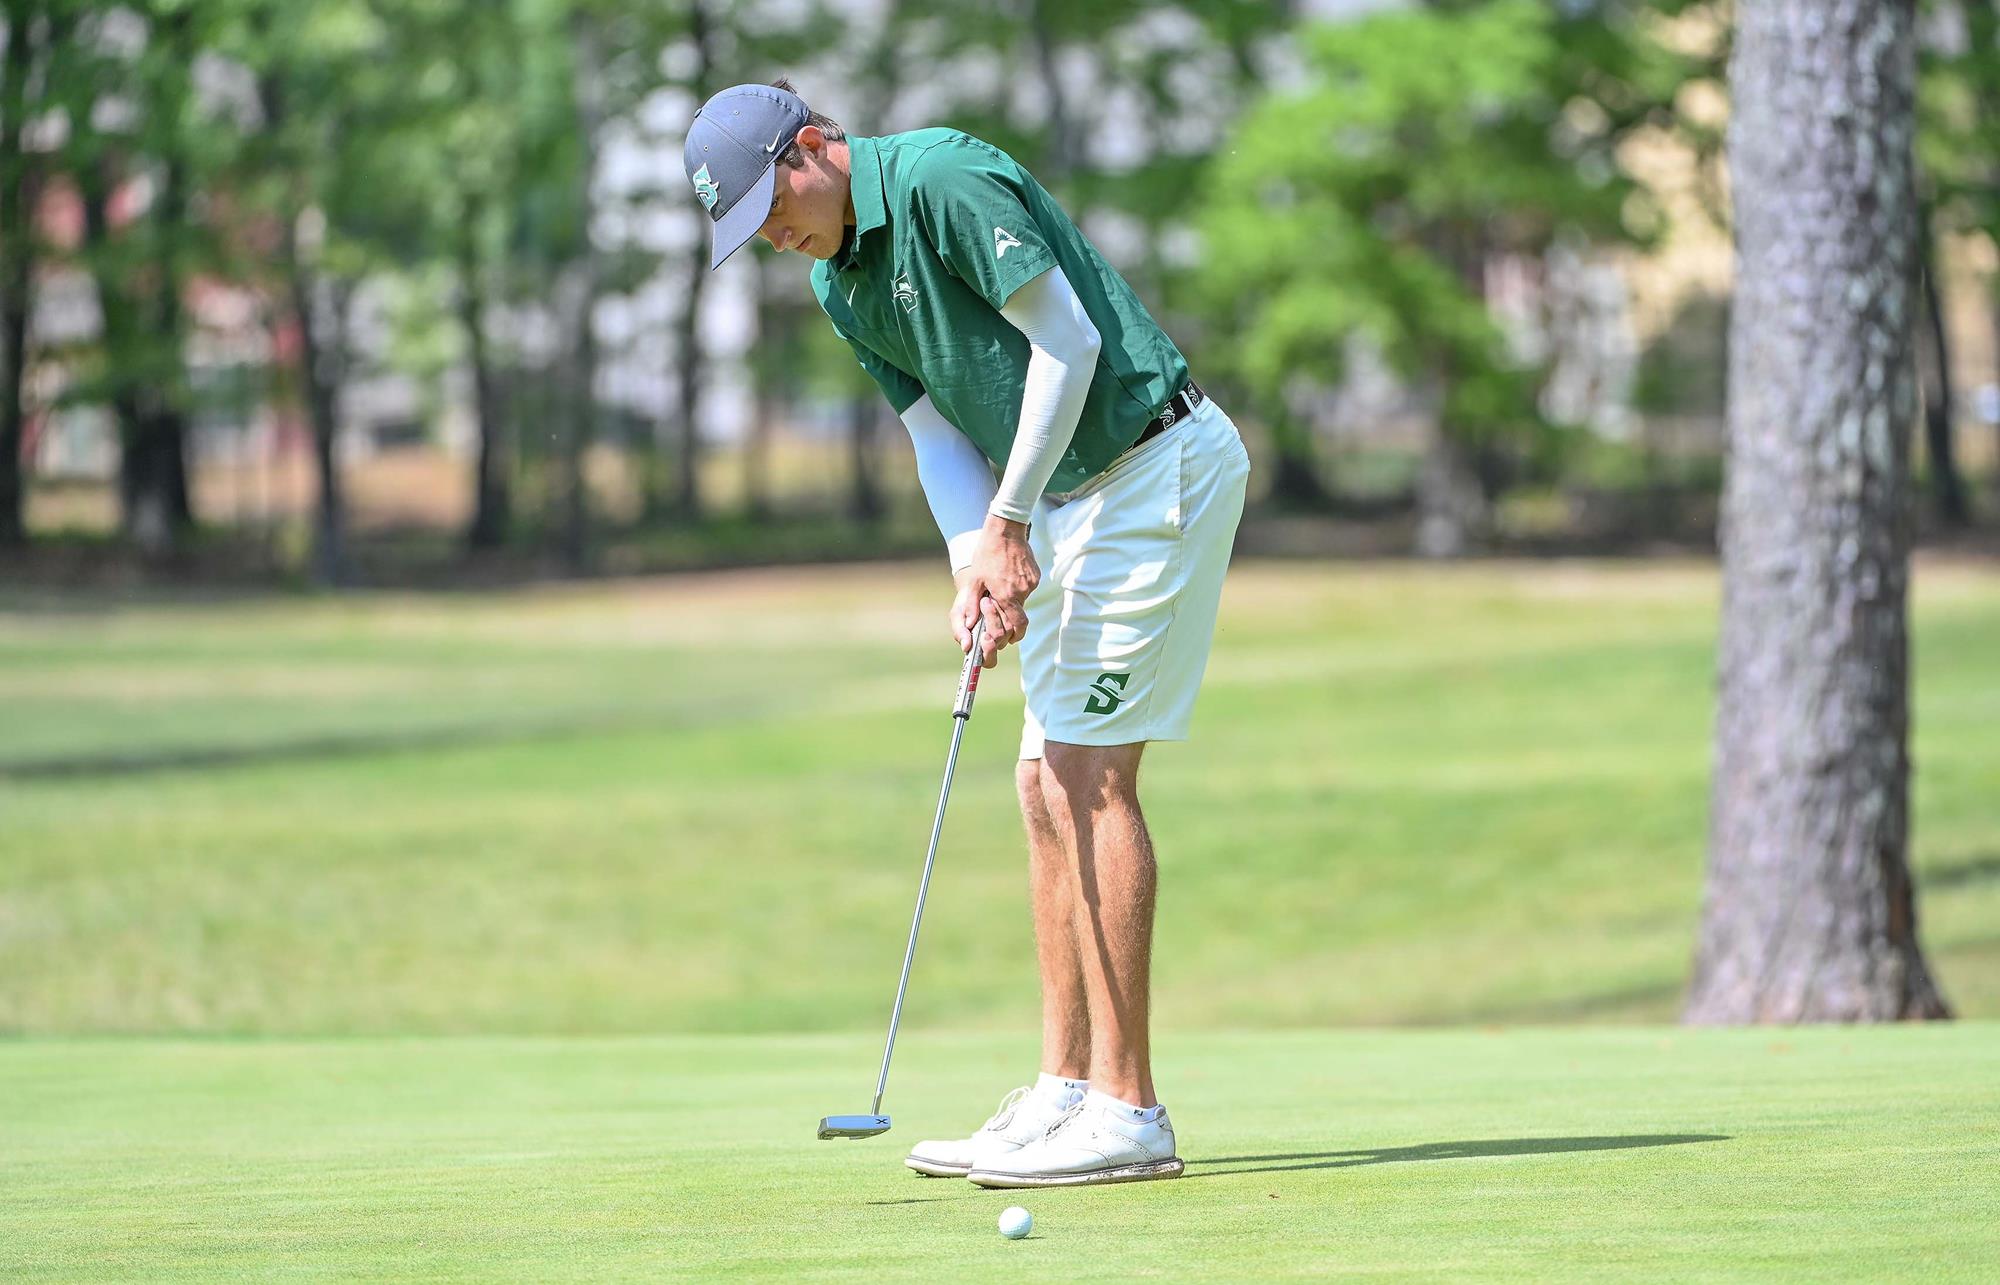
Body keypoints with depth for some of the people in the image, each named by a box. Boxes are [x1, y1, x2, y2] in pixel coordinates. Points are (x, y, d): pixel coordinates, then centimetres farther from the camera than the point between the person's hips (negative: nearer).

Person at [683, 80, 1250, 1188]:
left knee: (1089, 775, -12)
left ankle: (1127, 1114, -12)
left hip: (1157, 463, -10)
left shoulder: (941, 177, -17)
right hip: (1075, 500, 10)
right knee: (1047, 782, 8)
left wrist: (1008, 521, -15)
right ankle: (1064, 1093, 11)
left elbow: (1068, 340, -19)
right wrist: (973, 567, -8)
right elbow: (940, 431, 10)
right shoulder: (841, 286, 11)